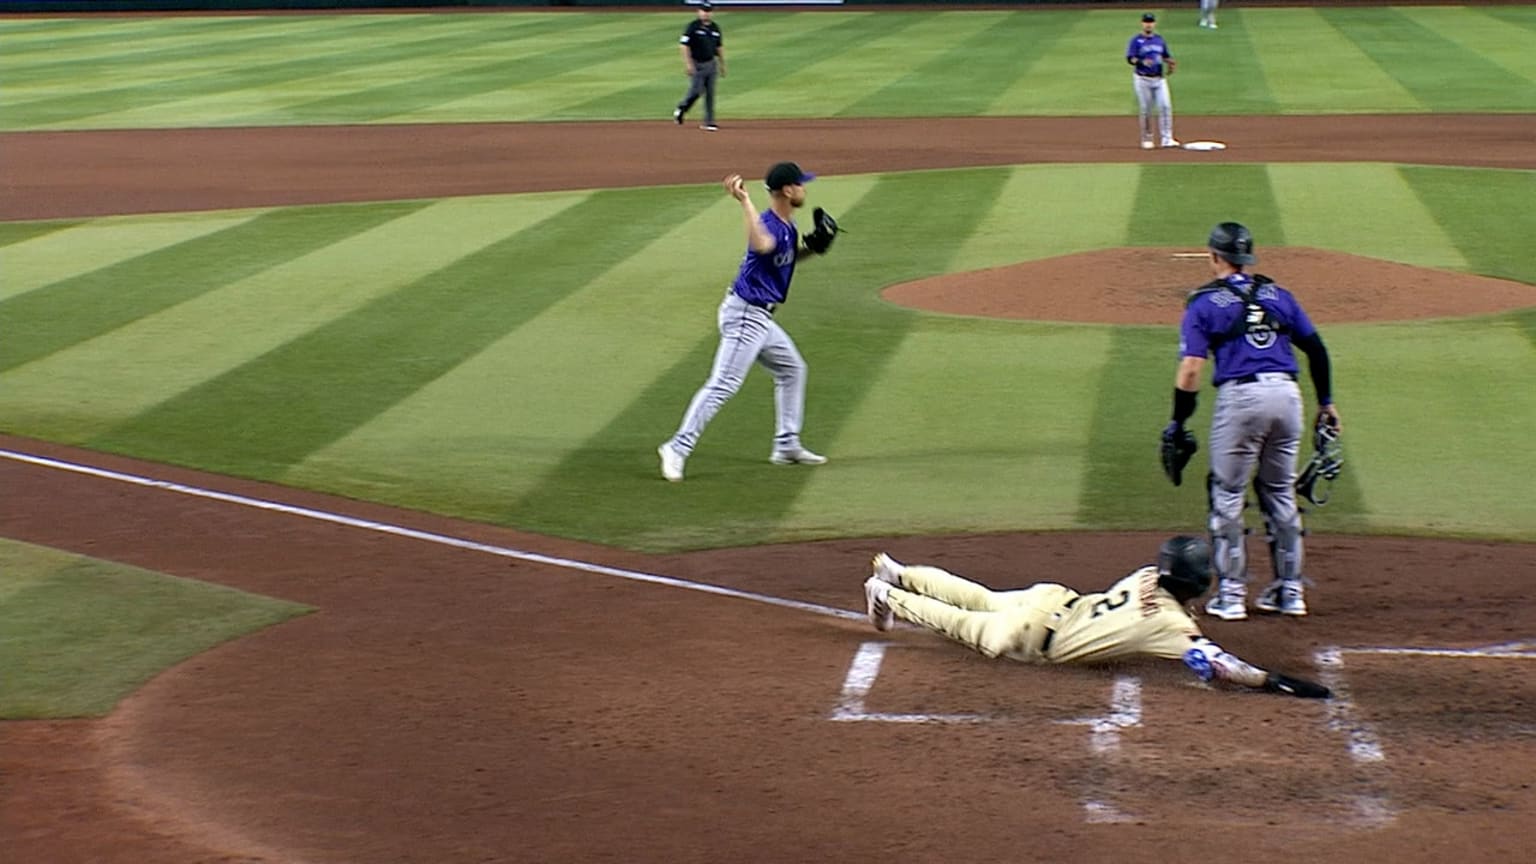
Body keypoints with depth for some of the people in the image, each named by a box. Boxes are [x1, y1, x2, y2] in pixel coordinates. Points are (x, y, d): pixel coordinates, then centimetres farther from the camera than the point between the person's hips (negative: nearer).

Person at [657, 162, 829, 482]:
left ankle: (787, 445, 29)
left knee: (791, 369, 22)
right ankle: (677, 449, -16)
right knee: (723, 384, -14)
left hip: (760, 318, 10)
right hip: (745, 315, -10)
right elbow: (760, 245, -45)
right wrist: (744, 201, -47)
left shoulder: (787, 225, 9)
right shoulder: (768, 224, -21)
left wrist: (811, 247, 9)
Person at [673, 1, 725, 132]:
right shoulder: (693, 27, -8)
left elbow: (719, 47, 18)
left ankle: (709, 122, 5)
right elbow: (684, 45, -12)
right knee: (696, 91, -9)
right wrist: (688, 64, -19)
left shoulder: (715, 28, 10)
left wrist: (722, 65, 16)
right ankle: (680, 109, 17)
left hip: (711, 64, 5)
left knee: (710, 94, 2)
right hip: (697, 64, -5)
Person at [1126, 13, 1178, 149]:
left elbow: (1166, 56, 19)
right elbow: (1130, 59, -13)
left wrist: (1170, 62, -4)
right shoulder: (1136, 40, -3)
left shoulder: (1159, 39, 11)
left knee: (1165, 107, -7)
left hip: (1159, 79, 4)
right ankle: (1146, 139, 14)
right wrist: (1142, 62, -32)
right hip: (1143, 80, -4)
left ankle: (1166, 139, -5)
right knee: (1145, 110, 1)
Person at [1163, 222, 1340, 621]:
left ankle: (1231, 594, 6)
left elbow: (1190, 370, -5)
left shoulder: (1205, 302, 3)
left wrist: (1177, 423, 0)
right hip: (1287, 393, 4)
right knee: (1281, 493, 17)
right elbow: (1315, 347, 13)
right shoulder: (1277, 295, 15)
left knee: (1227, 494, 7)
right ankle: (1290, 590, 20)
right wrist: (1326, 402, 21)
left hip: (1240, 395, -4)